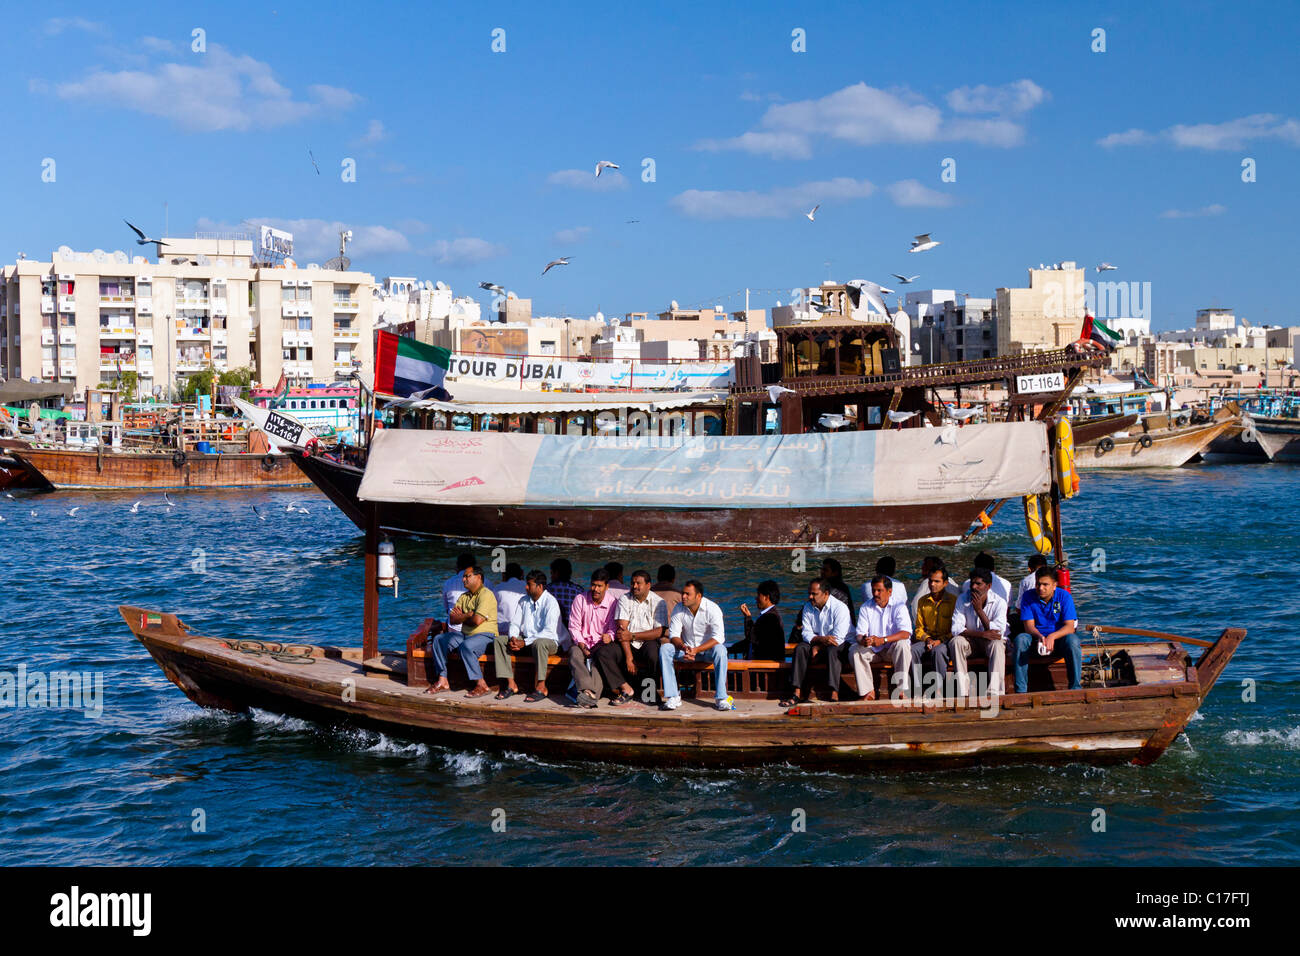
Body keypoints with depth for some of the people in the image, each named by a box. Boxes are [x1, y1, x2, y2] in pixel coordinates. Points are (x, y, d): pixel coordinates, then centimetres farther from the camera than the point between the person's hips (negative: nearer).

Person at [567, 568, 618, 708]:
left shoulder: (612, 602, 0)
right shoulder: (580, 599, 1)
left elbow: (613, 628, 1)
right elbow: (574, 627, 1)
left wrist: (609, 637, -24)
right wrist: (581, 645, -14)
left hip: (601, 643, -1)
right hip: (582, 642, 1)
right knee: (574, 655, -32)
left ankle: (592, 695, -47)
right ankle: (587, 690, -49)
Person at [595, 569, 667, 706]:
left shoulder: (658, 602, -1)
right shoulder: (625, 599, 2)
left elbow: (660, 632, -10)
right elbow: (622, 629, -8)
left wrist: (632, 636, -17)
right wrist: (629, 656, -19)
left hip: (648, 643, -2)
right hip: (628, 645, 2)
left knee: (653, 653, -36)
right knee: (602, 652, -22)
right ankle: (626, 689, -19)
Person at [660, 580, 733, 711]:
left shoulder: (713, 609, -17)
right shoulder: (679, 609, -6)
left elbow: (717, 638, -24)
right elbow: (673, 635, -7)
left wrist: (696, 650, -35)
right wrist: (684, 648, -30)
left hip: (708, 649, -3)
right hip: (687, 648, 3)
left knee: (720, 650, -37)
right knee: (664, 648, -23)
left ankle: (721, 698, -33)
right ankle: (672, 697, -27)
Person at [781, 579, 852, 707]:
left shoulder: (840, 608, -17)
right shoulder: (808, 607, 1)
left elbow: (838, 638, -22)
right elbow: (806, 634, -4)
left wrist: (817, 647, -17)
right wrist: (821, 639, -25)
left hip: (842, 644, -5)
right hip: (818, 644, 5)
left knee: (832, 650, -38)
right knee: (800, 648, -21)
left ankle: (834, 695, -44)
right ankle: (797, 694, -28)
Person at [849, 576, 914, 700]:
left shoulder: (899, 607, -6)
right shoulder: (865, 608, 4)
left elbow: (905, 633, -20)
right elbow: (860, 633, -4)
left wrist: (883, 640, -34)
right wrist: (863, 641, -31)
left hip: (892, 648, -3)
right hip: (872, 649, 3)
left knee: (902, 644, -34)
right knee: (854, 649, -24)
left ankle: (901, 690, -32)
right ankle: (868, 691, -26)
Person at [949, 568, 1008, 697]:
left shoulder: (999, 602, -13)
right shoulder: (963, 599, -9)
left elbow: (997, 633, -22)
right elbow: (956, 628, -18)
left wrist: (979, 610, -26)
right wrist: (983, 634, -30)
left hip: (990, 642, -2)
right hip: (971, 640, 2)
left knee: (997, 644, -35)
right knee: (956, 642, -29)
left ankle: (995, 693, -42)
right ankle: (962, 693, -34)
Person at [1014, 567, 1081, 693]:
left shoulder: (1064, 596, -5)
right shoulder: (1029, 597, -2)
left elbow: (1069, 626, -14)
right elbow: (1029, 626, -8)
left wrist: (1052, 636, -33)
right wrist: (1040, 636, -31)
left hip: (1059, 638, -1)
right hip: (1036, 639, 1)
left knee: (1072, 640, -34)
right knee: (1020, 639, -30)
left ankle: (1075, 689, -26)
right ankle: (1021, 691, -30)